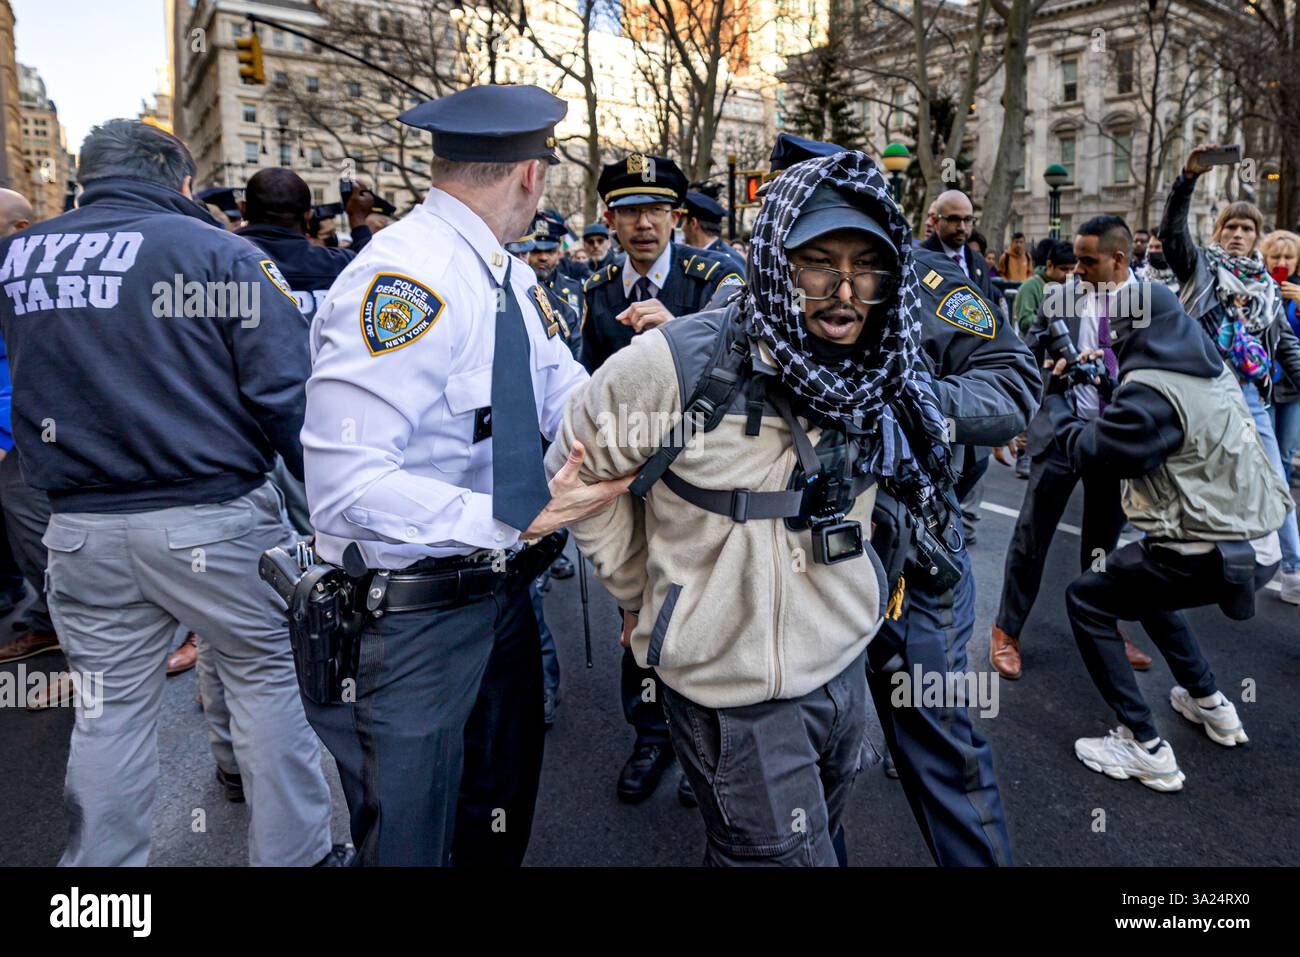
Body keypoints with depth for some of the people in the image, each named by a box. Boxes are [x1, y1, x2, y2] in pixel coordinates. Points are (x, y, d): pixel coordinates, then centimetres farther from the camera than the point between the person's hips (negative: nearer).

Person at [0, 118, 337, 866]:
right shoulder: (218, 251, -8)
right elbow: (284, 390, -14)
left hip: (82, 525, 5)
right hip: (213, 516, -4)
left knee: (110, 706, 16)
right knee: (269, 678, 11)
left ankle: (102, 859, 30)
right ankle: (294, 851, 21)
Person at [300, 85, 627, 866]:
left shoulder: (511, 277, 6)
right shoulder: (401, 281, -23)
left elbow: (567, 399, 1)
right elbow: (347, 483, -28)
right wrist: (518, 520, -30)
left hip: (501, 591, 9)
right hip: (411, 618, -8)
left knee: (502, 823, 25)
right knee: (409, 842, 12)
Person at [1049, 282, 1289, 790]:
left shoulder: (1151, 387, -18)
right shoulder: (1210, 370, 11)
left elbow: (1088, 453, -12)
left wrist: (1055, 397, 2)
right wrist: (1106, 388, 20)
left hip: (1214, 553, -10)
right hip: (1257, 542, 10)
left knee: (1086, 600, 2)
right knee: (1147, 580, 32)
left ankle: (1146, 748, 0)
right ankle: (1211, 705, 37)